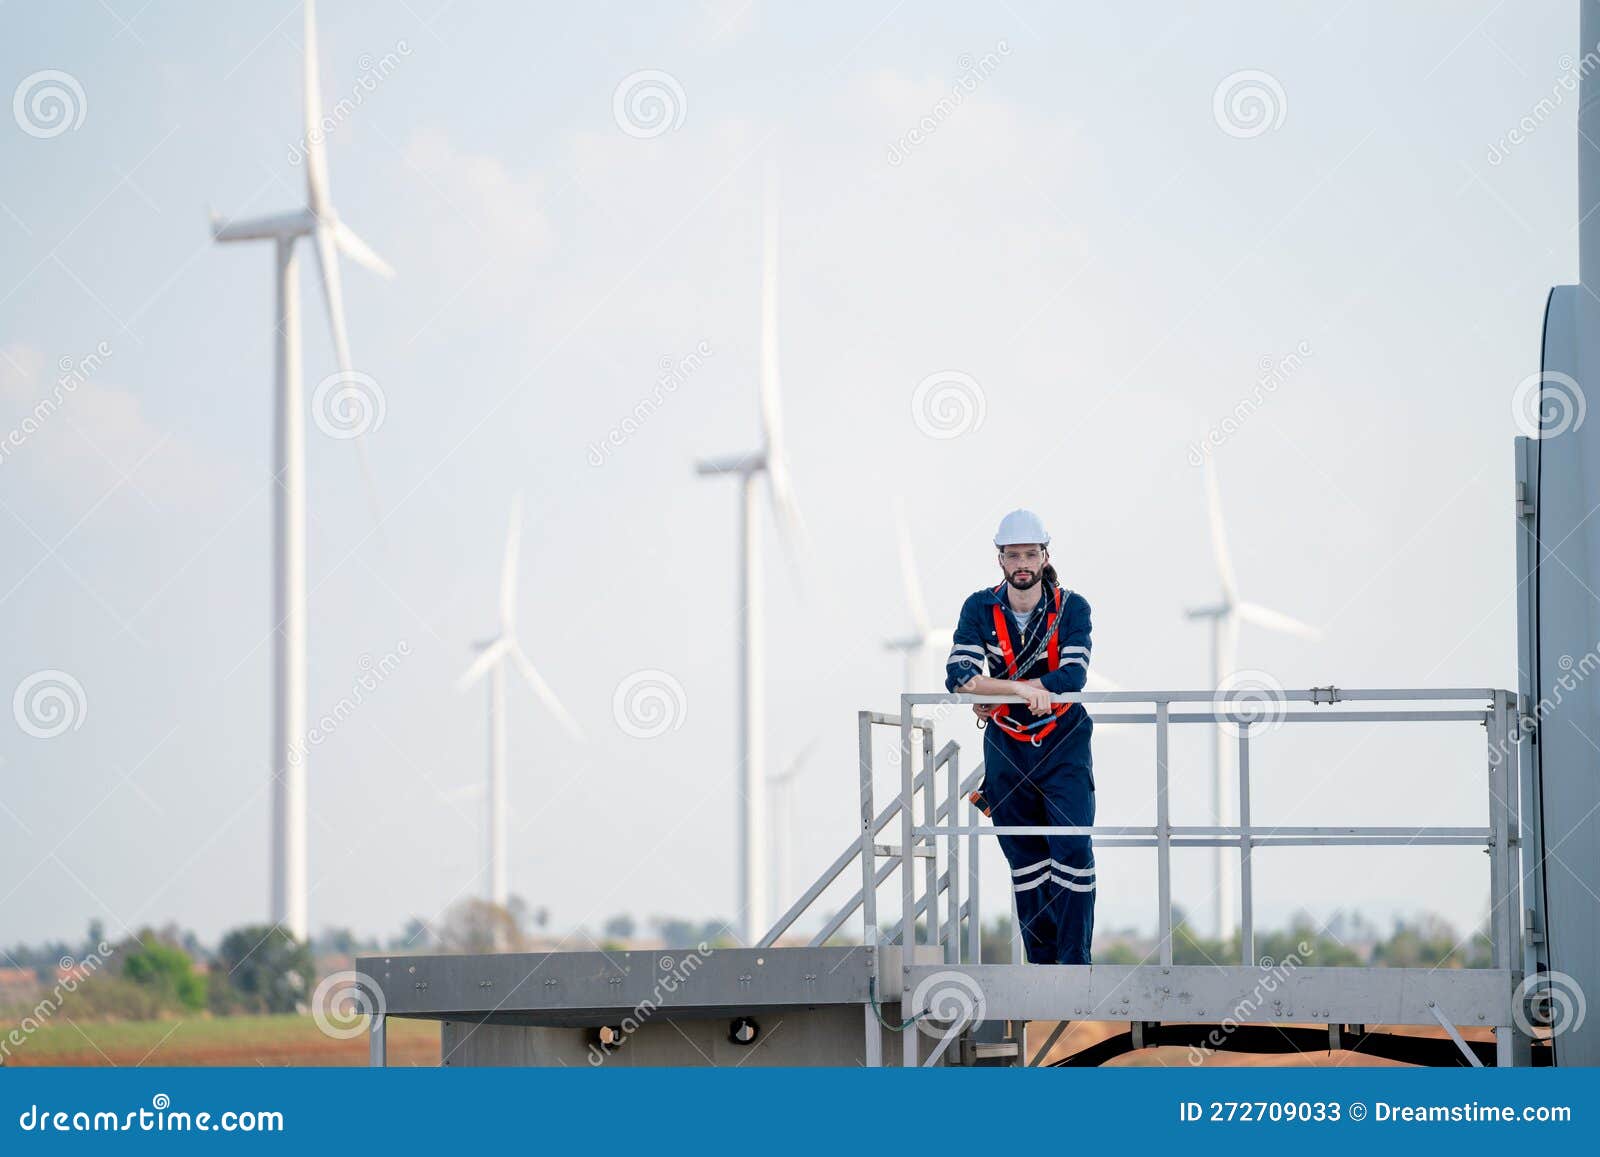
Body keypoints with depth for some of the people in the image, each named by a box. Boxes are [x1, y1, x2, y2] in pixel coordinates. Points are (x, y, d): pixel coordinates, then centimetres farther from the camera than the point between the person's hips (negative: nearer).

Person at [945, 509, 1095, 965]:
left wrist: (993, 692, -24)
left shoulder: (1072, 607, -8)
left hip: (1064, 743, -2)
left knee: (1073, 850, -12)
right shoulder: (981, 609, -5)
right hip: (1006, 746, 2)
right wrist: (1022, 689, -31)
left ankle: (1075, 962, -8)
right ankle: (1042, 964, 12)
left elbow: (1073, 676, -20)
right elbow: (958, 675, -17)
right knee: (1024, 858, 5)